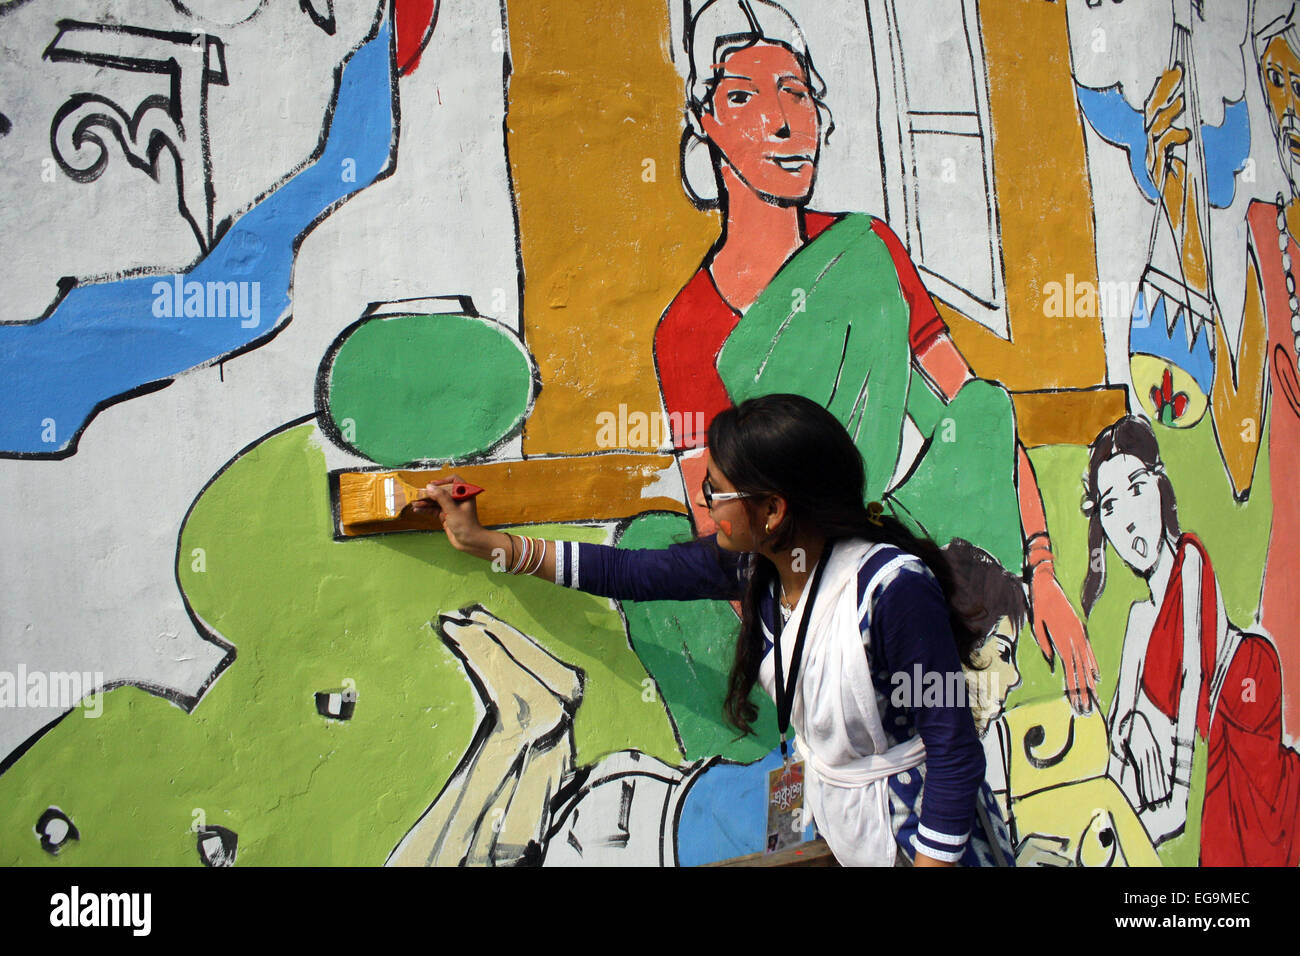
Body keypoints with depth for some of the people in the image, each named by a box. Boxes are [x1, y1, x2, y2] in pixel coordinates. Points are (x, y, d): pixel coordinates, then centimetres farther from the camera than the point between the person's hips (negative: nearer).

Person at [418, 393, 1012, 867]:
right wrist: (484, 542, 3)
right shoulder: (749, 562, -11)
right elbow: (631, 574, 1)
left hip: (918, 832, -6)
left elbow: (955, 751, -25)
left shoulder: (895, 588, -31)